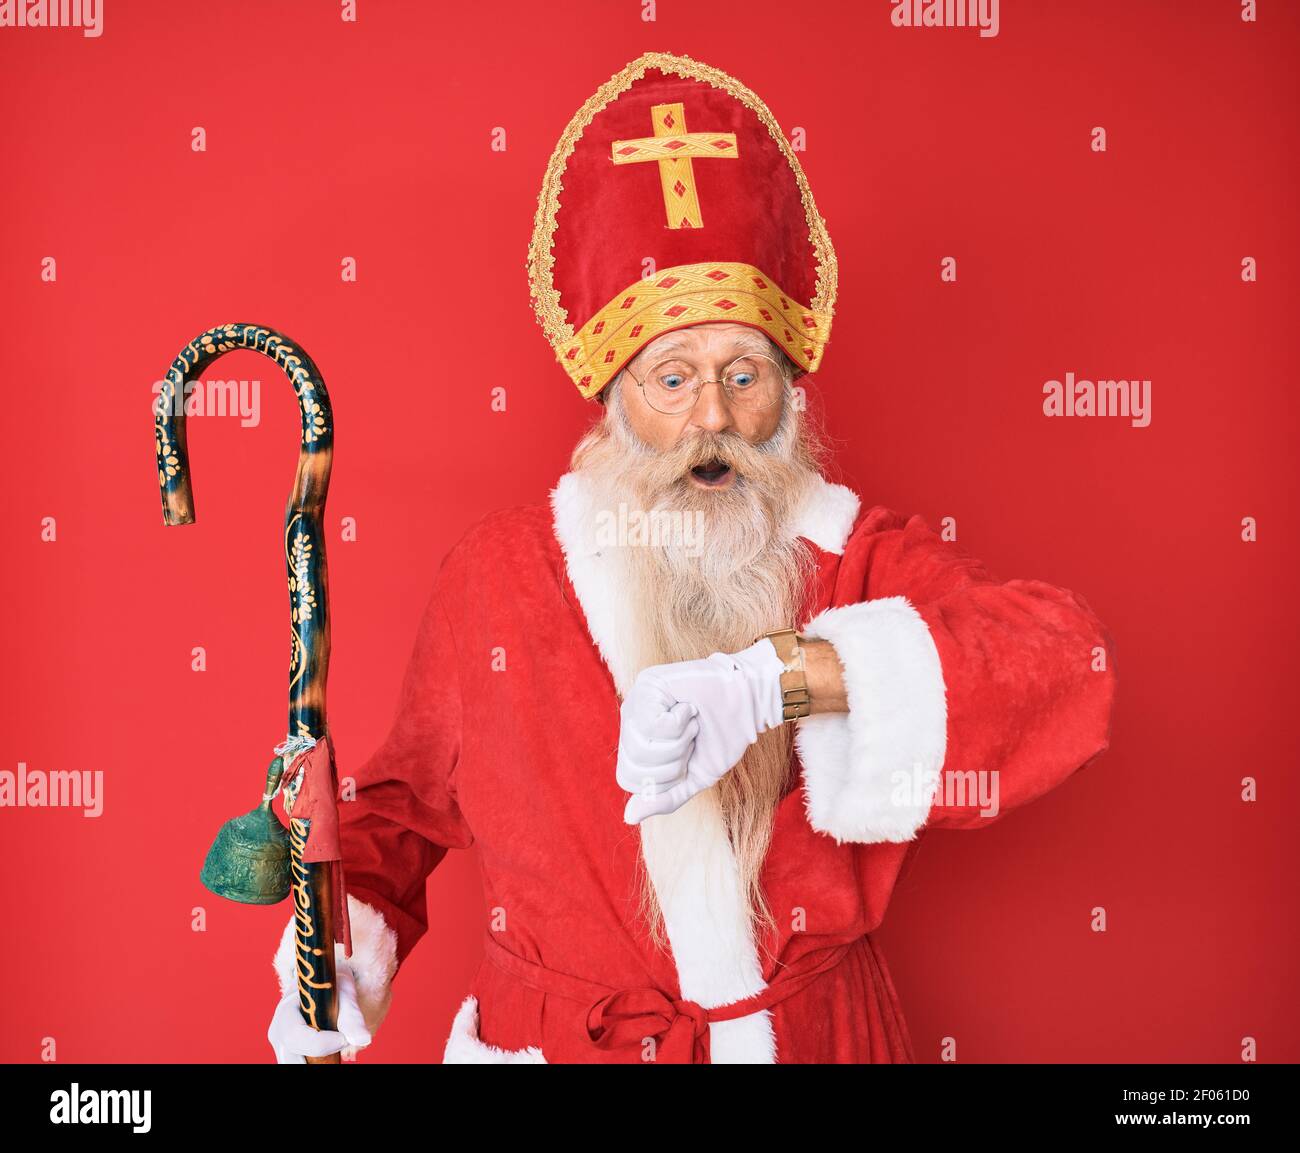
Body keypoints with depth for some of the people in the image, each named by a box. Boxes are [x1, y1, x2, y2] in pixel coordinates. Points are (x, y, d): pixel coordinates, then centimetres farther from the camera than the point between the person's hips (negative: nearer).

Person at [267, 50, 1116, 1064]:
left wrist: (779, 676, -38)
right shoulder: (498, 572, -8)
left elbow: (1068, 661, -29)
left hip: (811, 1030, 0)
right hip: (554, 1034, 0)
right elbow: (409, 798, 6)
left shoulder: (862, 559, -11)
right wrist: (352, 930, -12)